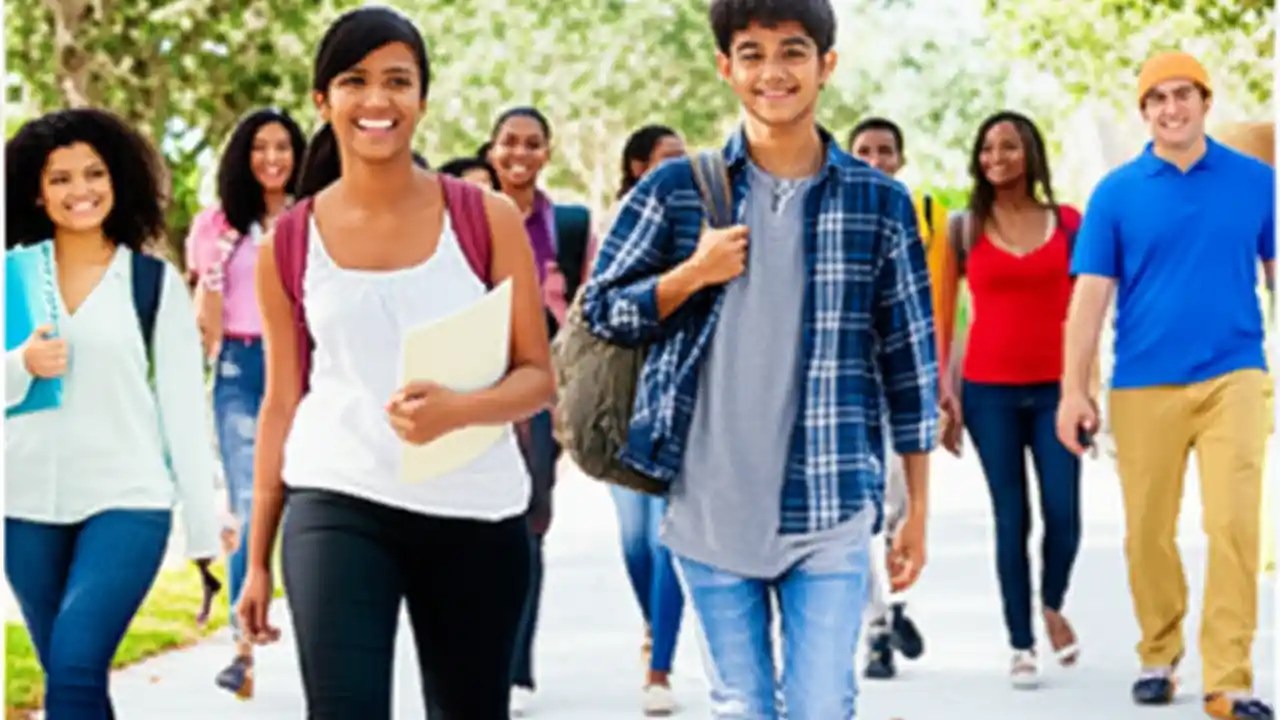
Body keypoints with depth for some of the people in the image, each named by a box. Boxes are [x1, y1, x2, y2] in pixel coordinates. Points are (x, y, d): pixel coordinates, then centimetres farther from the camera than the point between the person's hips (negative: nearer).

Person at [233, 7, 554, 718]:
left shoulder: (485, 218, 0)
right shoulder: (288, 245, 3)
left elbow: (537, 376, 0)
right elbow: (281, 402, 10)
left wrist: (459, 408, -22)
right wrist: (257, 558, 10)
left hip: (475, 511, 1)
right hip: (337, 505, -1)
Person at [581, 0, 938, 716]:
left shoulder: (879, 201, 0)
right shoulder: (677, 189, 1)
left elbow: (911, 361, 5)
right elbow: (601, 311, 6)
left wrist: (918, 509, 5)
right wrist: (695, 273, -11)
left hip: (829, 517, -1)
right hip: (710, 512, 1)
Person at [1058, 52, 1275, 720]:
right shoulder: (1117, 192, 3)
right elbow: (1090, 293, 2)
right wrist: (1074, 389, -3)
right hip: (1144, 384, 1)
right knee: (1147, 532, 7)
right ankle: (1158, 657, 26)